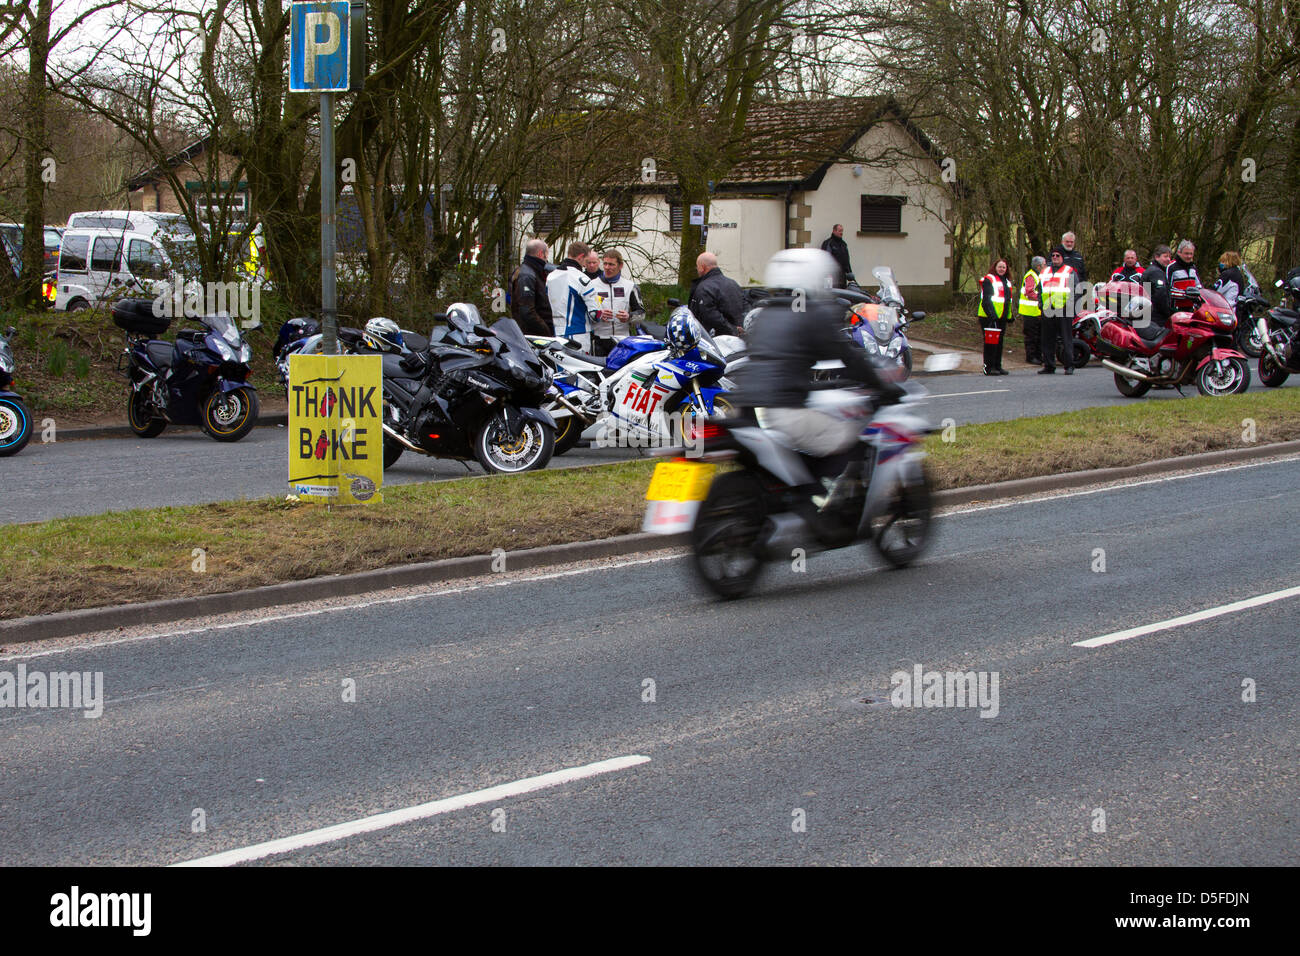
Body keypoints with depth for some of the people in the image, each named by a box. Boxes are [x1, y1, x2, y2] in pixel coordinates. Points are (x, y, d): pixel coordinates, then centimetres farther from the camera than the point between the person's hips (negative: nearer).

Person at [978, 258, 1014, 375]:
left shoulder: (1007, 282, 19)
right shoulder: (988, 280, -7)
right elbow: (986, 299, -15)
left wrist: (1010, 315, 22)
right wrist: (991, 314, -24)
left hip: (1002, 317, 8)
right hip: (990, 317, -8)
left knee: (999, 342, 11)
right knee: (990, 342, -7)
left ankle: (997, 366, 17)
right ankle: (988, 367, -4)